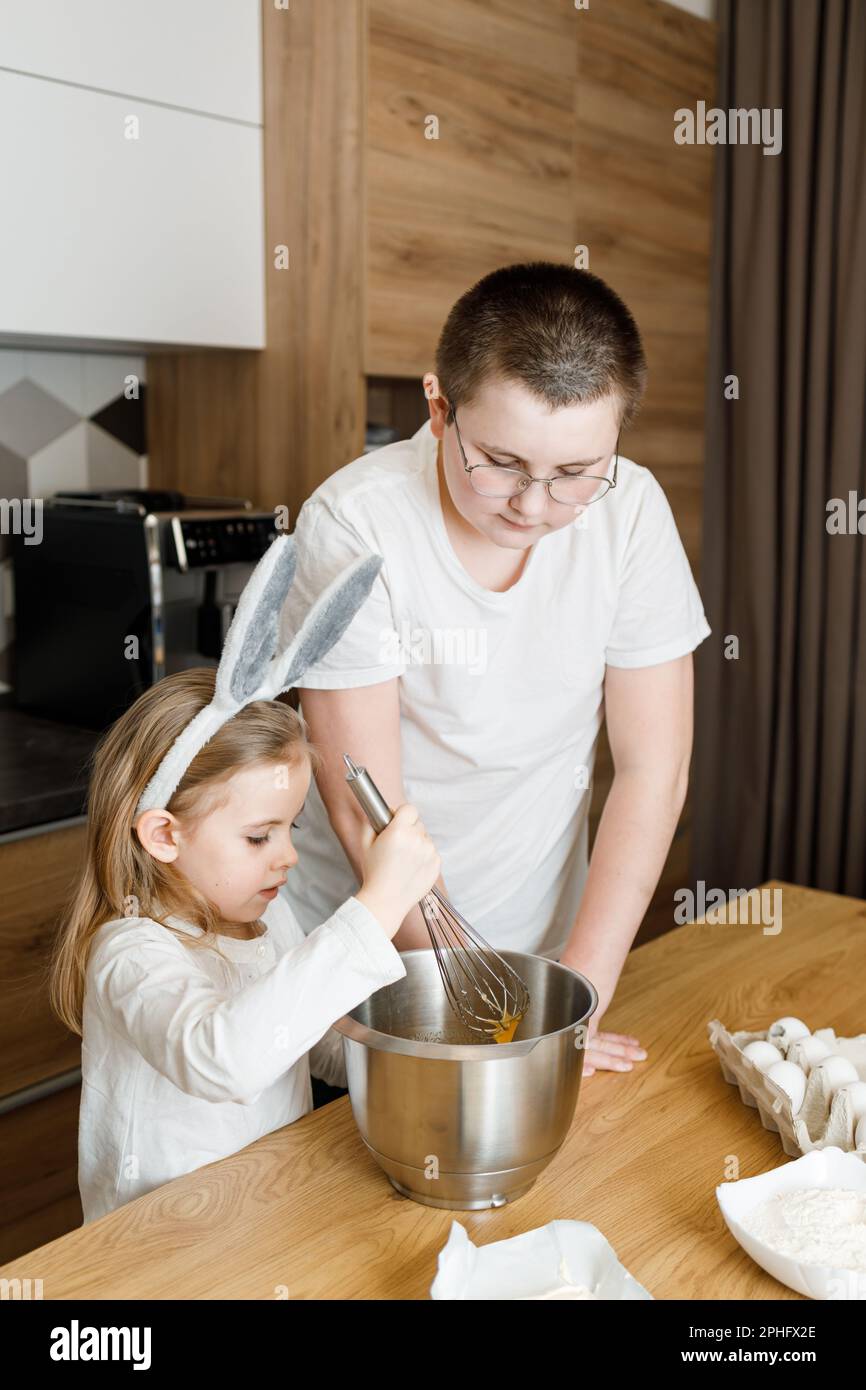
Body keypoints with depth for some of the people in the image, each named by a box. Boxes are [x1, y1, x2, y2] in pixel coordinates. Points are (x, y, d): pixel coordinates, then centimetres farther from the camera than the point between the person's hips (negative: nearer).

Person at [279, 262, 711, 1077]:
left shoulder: (630, 512, -14)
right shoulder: (352, 525, -22)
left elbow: (652, 768, -9)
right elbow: (365, 809, -20)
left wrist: (579, 993, -14)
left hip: (546, 942, 3)